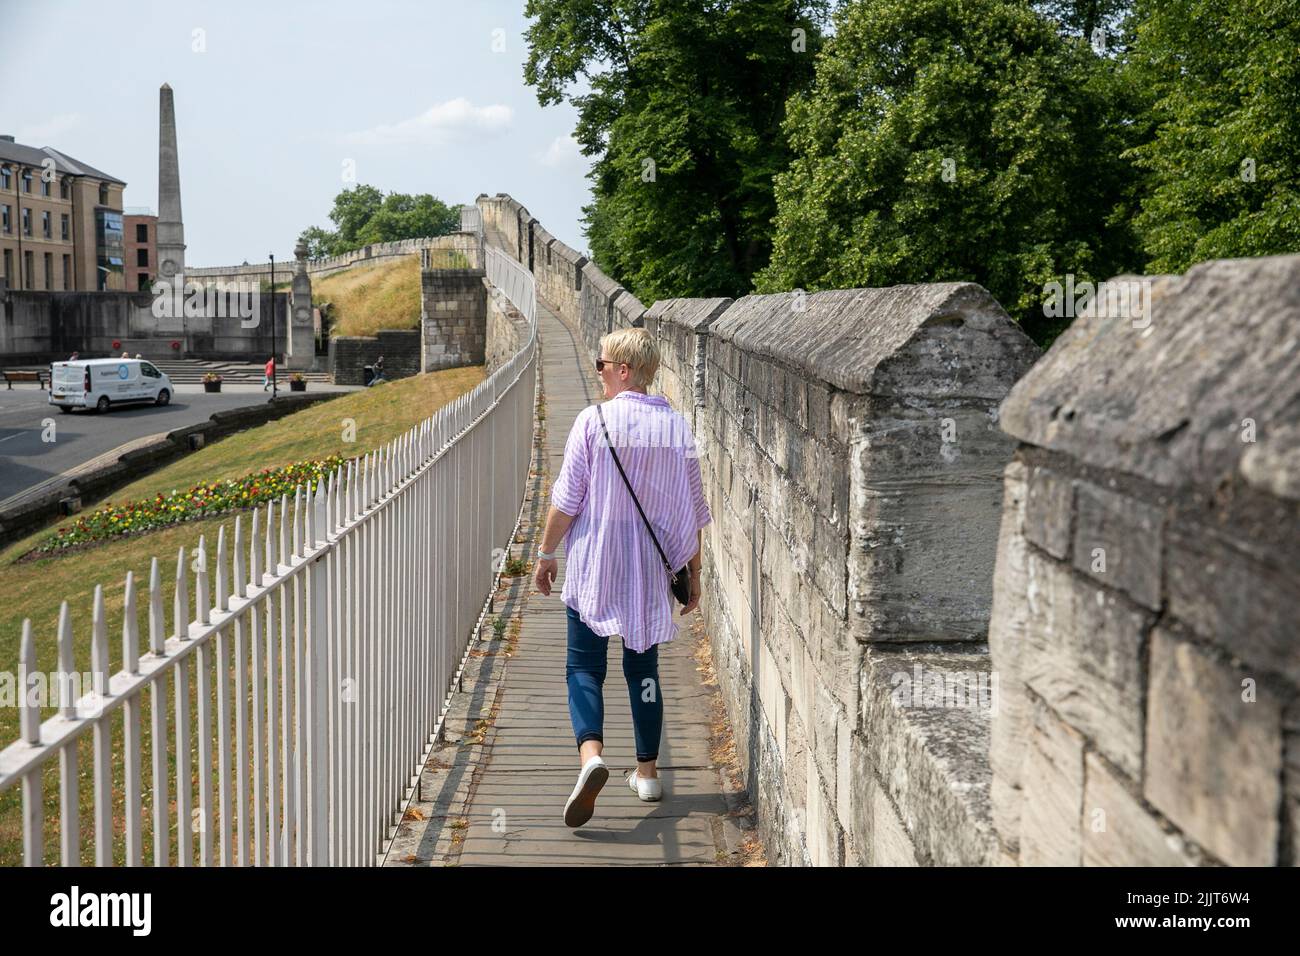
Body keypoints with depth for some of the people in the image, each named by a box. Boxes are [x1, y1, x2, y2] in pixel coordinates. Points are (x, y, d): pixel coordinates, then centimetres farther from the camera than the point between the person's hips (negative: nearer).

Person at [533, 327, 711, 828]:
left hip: (594, 568, -3)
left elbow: (567, 500, -9)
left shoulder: (593, 420, -10)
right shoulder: (677, 428, 0)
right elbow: (693, 512, 5)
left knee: (584, 666, 3)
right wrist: (693, 574, 14)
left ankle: (590, 754, -20)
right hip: (651, 570, 3)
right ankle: (647, 772, 22)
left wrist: (546, 552, 4)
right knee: (643, 669, 15)